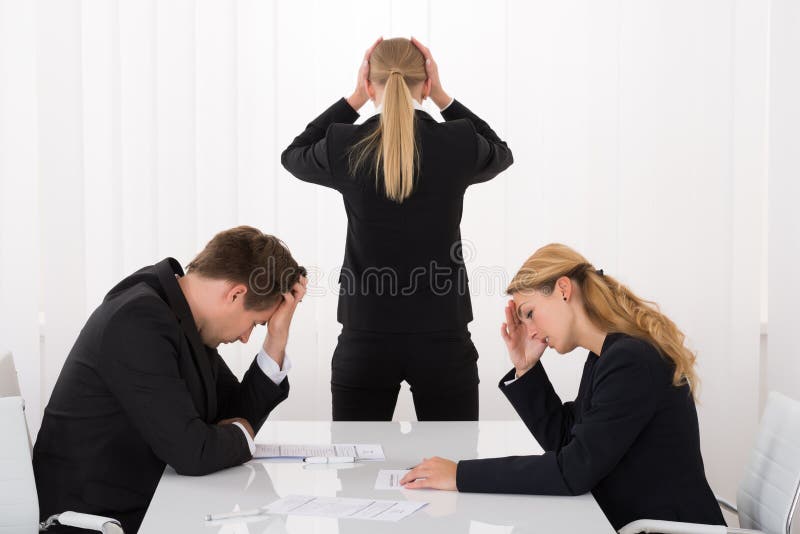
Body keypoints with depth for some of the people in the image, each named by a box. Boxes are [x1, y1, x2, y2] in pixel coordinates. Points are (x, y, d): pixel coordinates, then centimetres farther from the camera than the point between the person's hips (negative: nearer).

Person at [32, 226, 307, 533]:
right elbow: (193, 453, -25)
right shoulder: (138, 320, -22)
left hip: (148, 504, 8)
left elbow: (238, 413, 10)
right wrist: (243, 435, -5)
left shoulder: (183, 314, 4)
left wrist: (277, 337, 1)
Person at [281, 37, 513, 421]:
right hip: (443, 337, 0)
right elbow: (501, 154, 19)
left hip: (366, 339, 0)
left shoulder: (345, 147, -6)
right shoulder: (459, 143, -6)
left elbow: (293, 156, 17)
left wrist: (353, 99, 12)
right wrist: (443, 98, 12)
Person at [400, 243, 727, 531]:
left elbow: (573, 471, -23)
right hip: (627, 522, 8)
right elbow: (563, 440, 14)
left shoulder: (632, 361, -21)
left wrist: (462, 475, -20)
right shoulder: (604, 358, 8)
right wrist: (525, 367, 3)